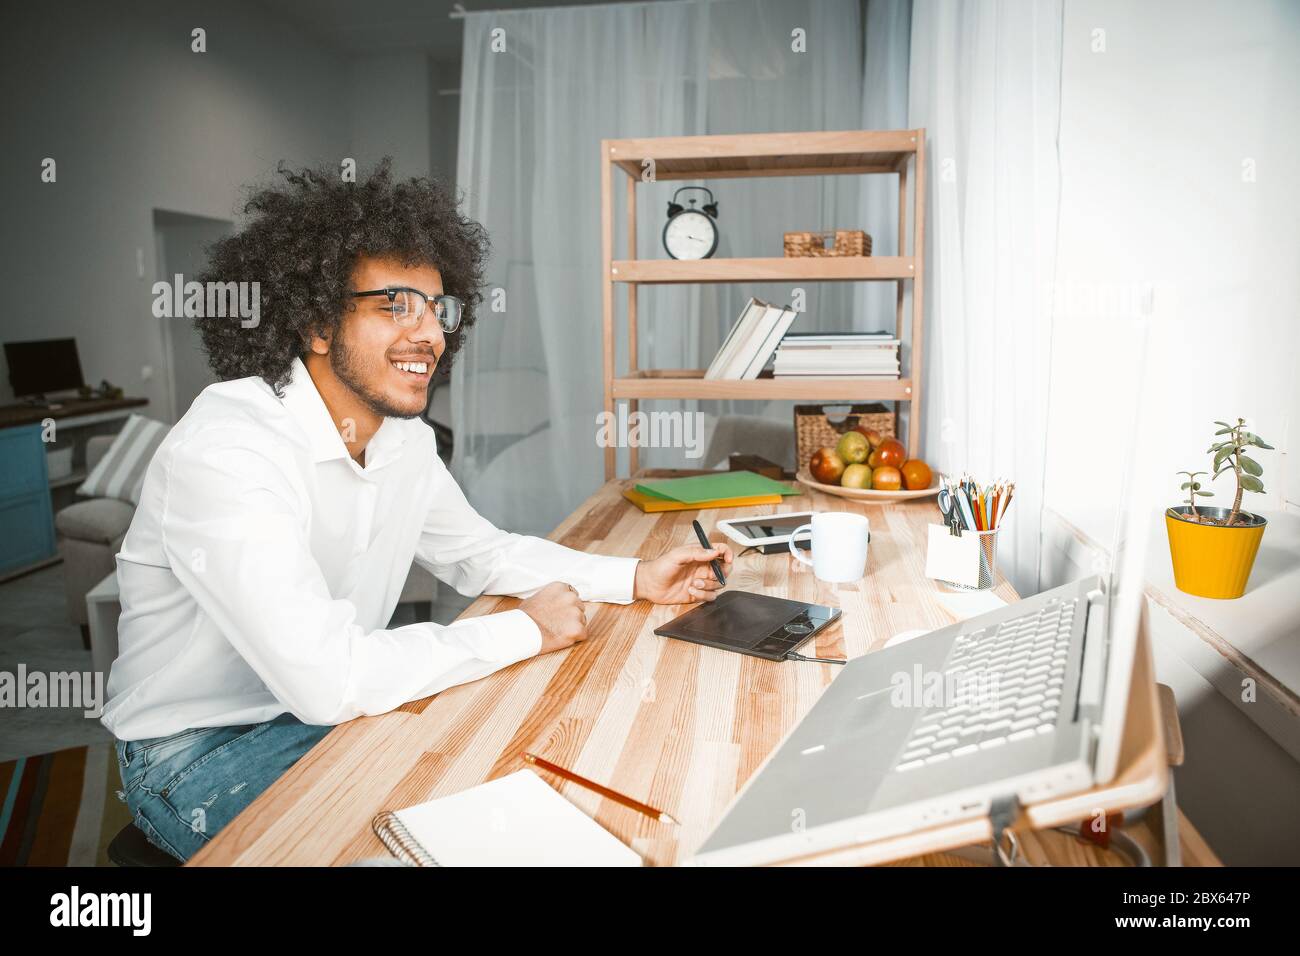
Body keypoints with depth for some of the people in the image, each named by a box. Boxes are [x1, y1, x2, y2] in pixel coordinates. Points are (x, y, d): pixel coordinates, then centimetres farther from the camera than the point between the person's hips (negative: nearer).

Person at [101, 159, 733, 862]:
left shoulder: (404, 439, -4)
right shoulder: (225, 453, -30)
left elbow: (482, 551, 10)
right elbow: (327, 678, -36)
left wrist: (638, 579, -3)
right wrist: (525, 629, -24)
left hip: (327, 704, 7)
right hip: (196, 752, -7)